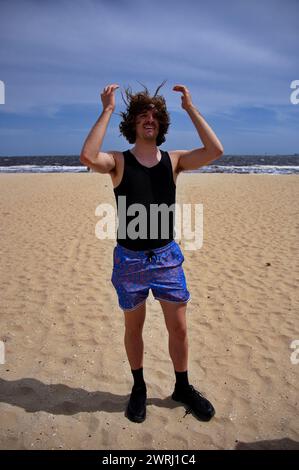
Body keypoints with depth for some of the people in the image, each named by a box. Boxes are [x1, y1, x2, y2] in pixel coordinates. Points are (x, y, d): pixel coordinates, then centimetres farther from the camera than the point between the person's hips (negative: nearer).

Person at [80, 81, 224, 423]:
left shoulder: (174, 160, 2)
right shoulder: (119, 161, -3)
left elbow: (215, 151, -12)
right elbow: (88, 157, -25)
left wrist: (190, 108, -11)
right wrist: (106, 110, -18)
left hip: (167, 256, 2)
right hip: (129, 259, -1)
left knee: (178, 328, 10)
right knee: (133, 328, 15)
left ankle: (182, 387, 34)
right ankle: (138, 388, 37)